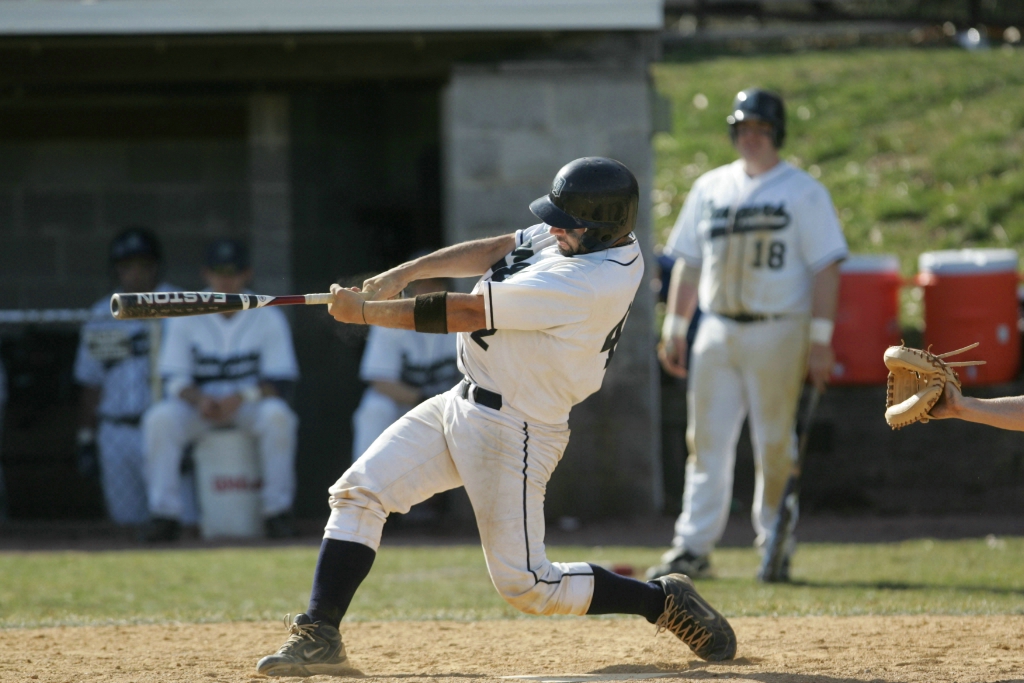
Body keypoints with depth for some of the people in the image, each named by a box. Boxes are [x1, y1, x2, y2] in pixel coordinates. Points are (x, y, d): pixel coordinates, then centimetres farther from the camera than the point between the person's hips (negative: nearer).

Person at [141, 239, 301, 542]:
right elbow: (174, 377, -2)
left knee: (277, 415, -35)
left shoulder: (268, 318, -2)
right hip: (198, 401, 1)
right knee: (160, 418, -30)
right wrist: (199, 398, -24)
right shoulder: (185, 317, 2)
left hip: (250, 403, -1)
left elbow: (281, 381, -8)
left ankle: (277, 510, -23)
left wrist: (241, 397, -25)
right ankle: (164, 513, -26)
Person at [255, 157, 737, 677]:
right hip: (464, 403, 10)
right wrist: (402, 274, -4)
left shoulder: (584, 283, -28)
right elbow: (492, 253, 9)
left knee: (525, 586, -3)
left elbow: (464, 313, -23)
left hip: (513, 433, -10)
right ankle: (319, 637, -1)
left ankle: (664, 601, 14)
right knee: (358, 493, 0)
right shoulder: (596, 239, -1)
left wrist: (364, 312, -13)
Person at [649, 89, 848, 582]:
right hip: (716, 332, 4)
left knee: (775, 445, -2)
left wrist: (821, 338, -12)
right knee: (706, 442, 1)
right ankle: (692, 547, 1)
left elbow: (826, 267, -4)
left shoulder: (803, 192, 0)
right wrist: (673, 329, 10)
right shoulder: (709, 188, 14)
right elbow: (687, 262, 17)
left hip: (778, 333, -4)